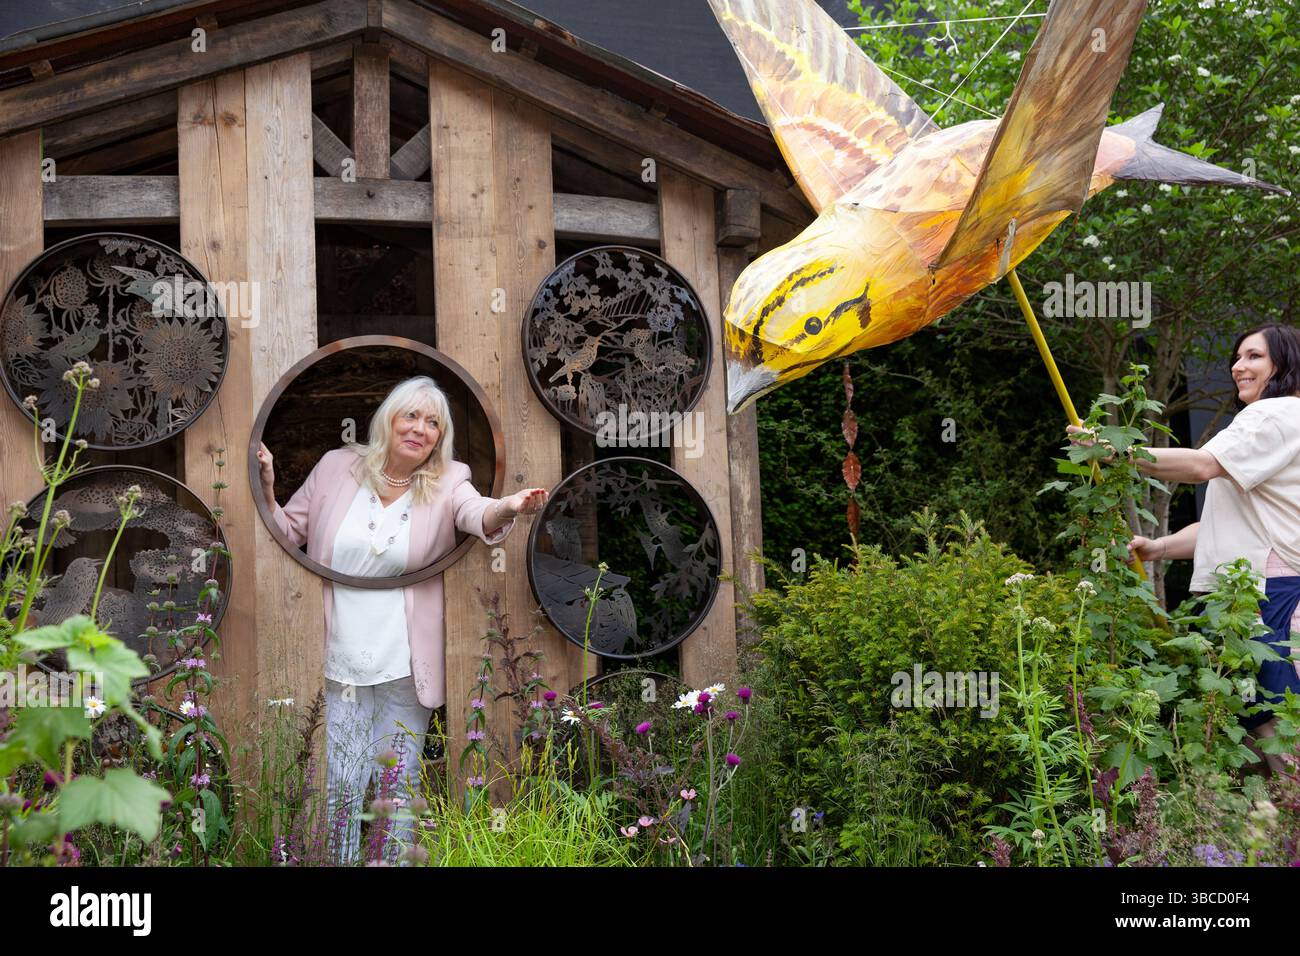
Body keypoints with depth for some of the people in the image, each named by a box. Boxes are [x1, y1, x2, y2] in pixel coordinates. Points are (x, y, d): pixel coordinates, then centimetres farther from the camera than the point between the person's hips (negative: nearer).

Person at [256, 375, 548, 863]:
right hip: (339, 660, 1)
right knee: (339, 784, 5)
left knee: (400, 782, 11)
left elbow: (478, 515, -25)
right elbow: (289, 532, 10)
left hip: (404, 668, 0)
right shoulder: (337, 466, 2)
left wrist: (508, 507, -47)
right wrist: (266, 489, -8)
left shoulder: (446, 484, -2)